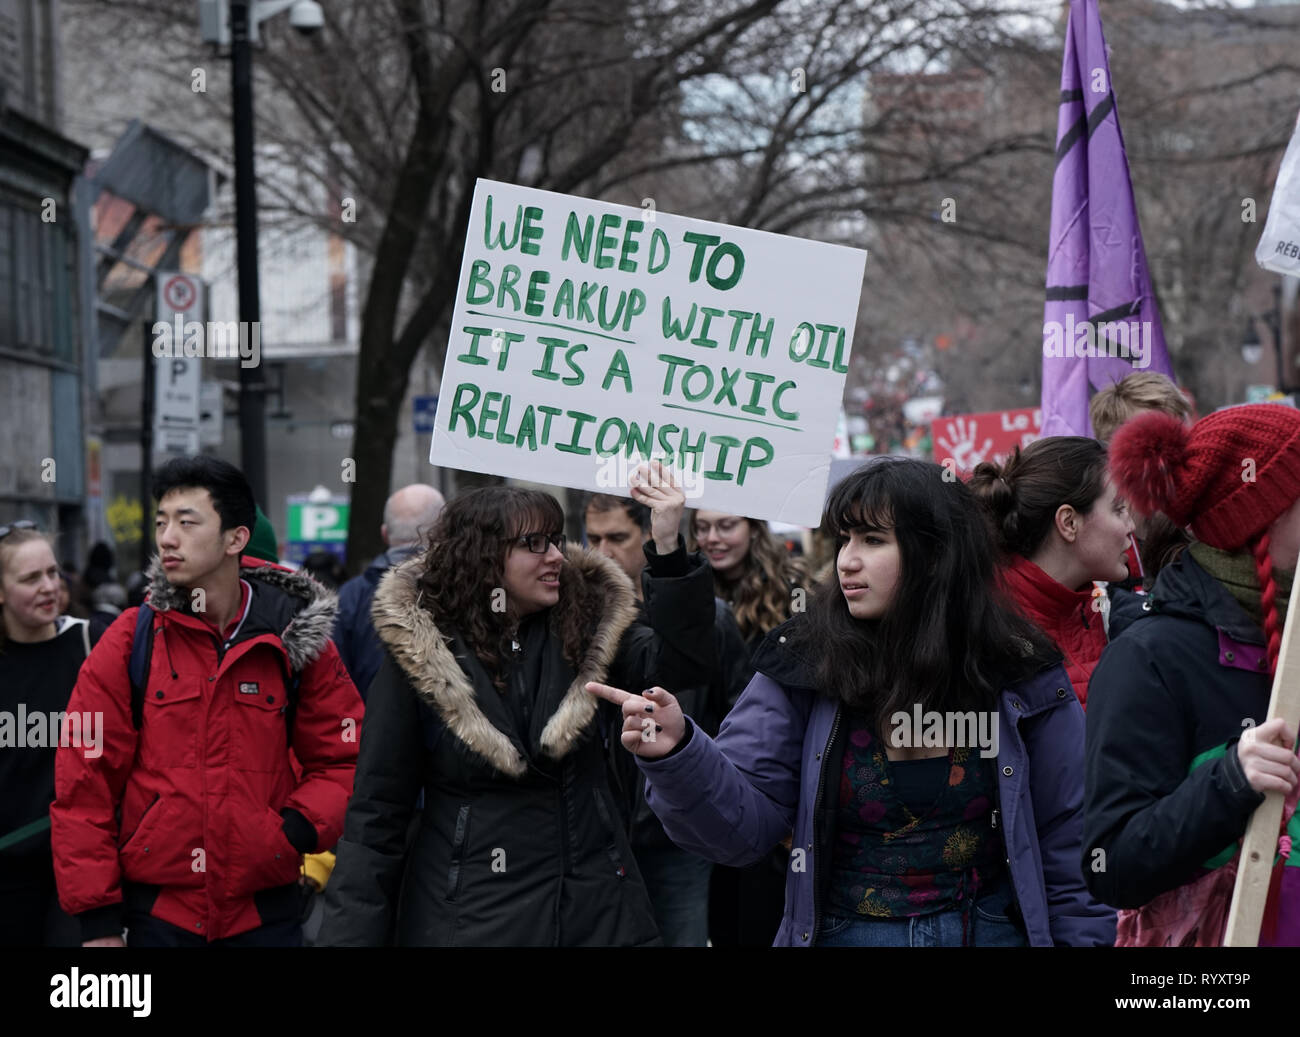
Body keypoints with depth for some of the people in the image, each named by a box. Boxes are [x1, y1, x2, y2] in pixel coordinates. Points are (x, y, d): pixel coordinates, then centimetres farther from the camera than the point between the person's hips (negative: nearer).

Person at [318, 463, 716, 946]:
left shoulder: (587, 625, 3)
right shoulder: (417, 653, -6)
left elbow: (680, 660, -11)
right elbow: (376, 814, -4)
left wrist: (667, 544, -21)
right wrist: (349, 934, -10)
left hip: (598, 908, 3)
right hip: (467, 917, -3)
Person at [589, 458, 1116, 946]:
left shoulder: (1021, 679, -5)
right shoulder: (802, 666, -6)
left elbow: (1068, 859, 1)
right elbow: (743, 823, -11)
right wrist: (679, 755, -27)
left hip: (989, 928, 0)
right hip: (841, 931, 0)